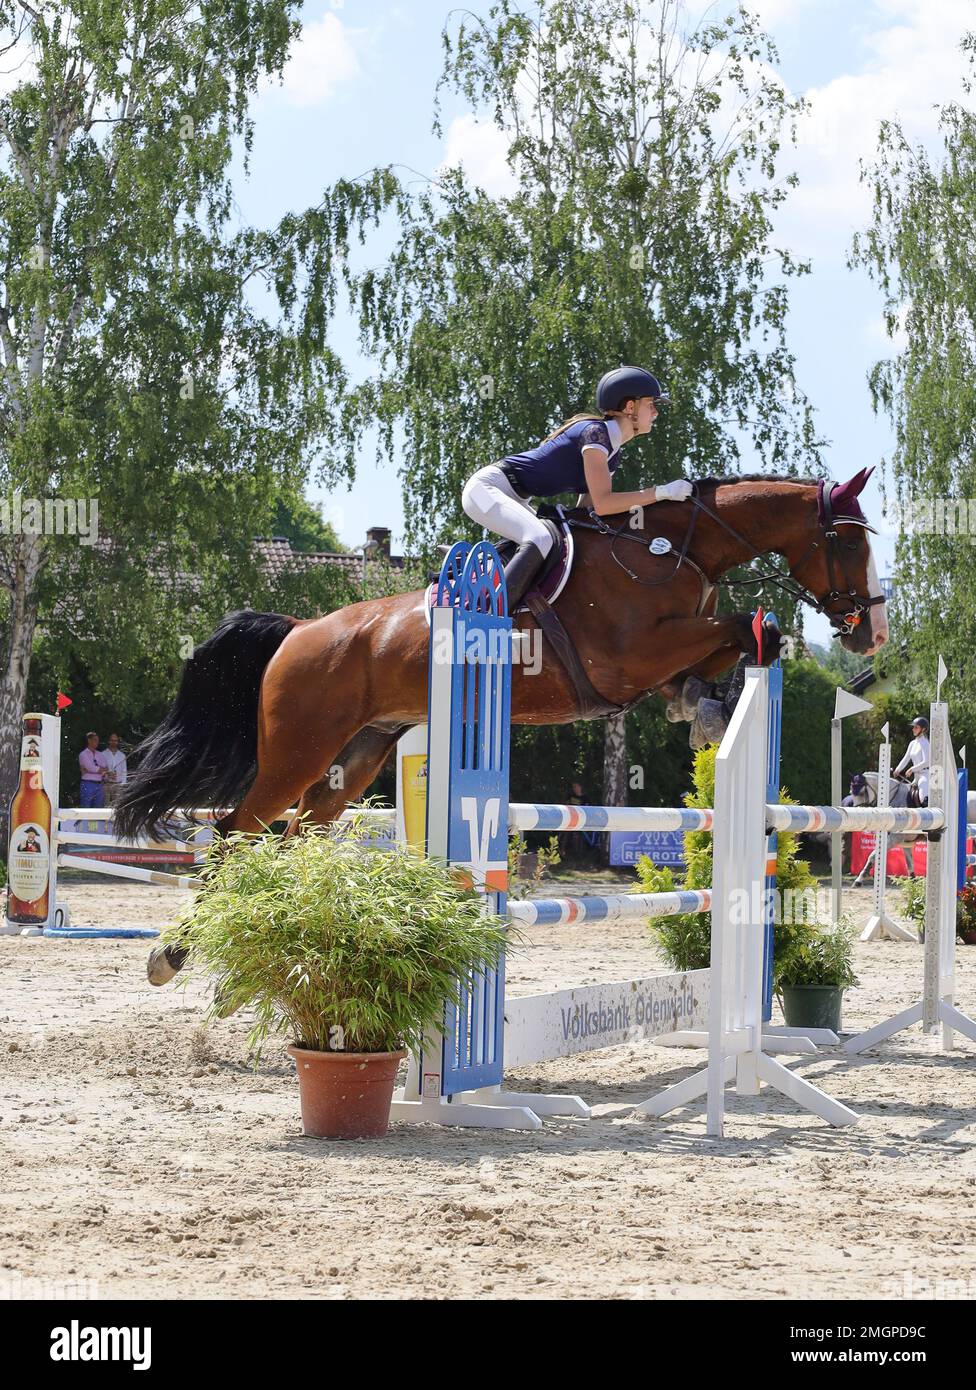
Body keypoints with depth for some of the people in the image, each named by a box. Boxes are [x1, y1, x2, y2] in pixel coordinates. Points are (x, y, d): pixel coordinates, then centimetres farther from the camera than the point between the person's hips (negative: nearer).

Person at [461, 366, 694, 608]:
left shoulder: (613, 454, 11)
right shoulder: (595, 432, -18)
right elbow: (602, 504, -26)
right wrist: (662, 492, -24)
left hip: (514, 499, 11)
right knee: (540, 539, -32)